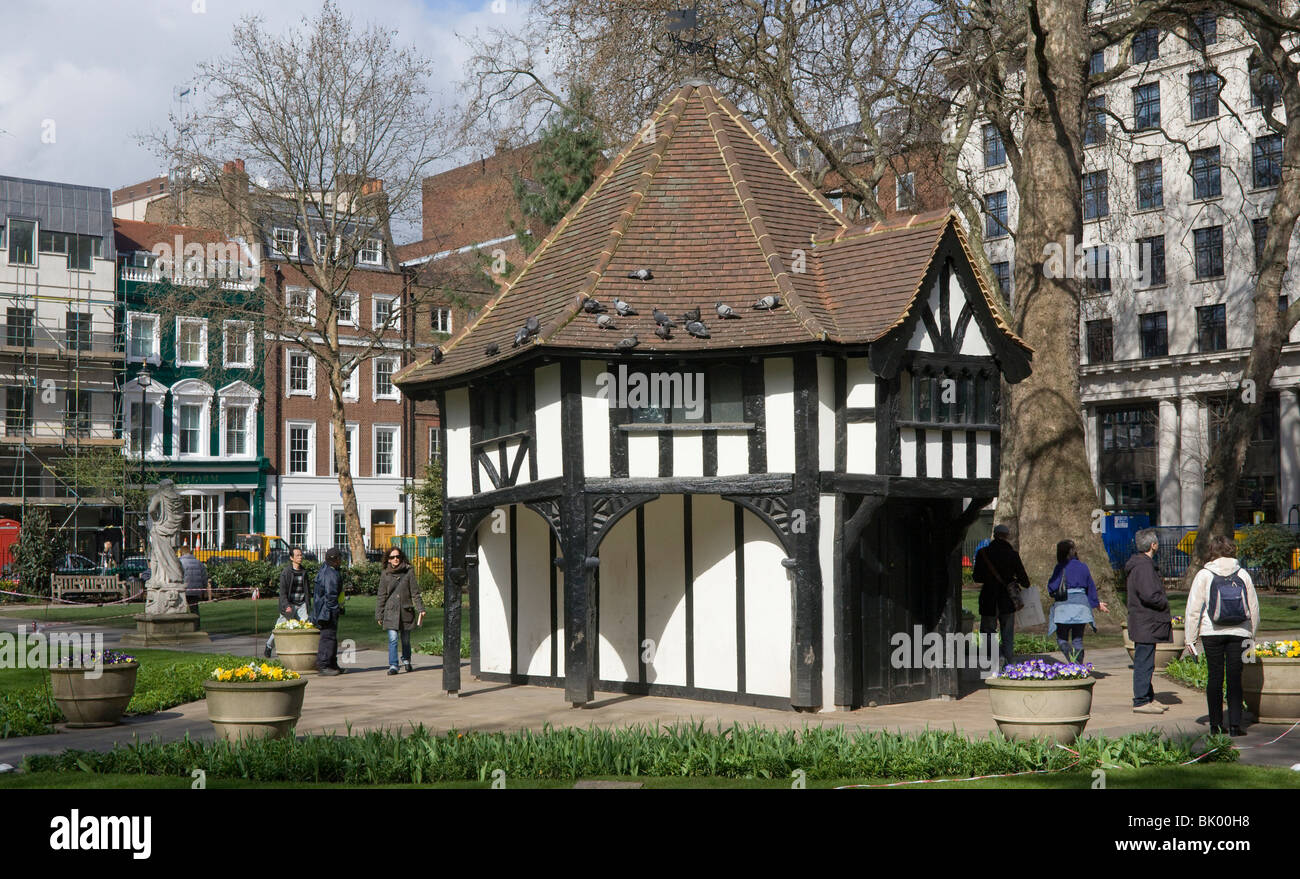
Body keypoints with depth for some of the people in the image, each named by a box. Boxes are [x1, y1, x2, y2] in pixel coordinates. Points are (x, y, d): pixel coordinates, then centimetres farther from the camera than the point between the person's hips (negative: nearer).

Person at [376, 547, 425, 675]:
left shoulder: (409, 572, 2)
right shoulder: (385, 574, 4)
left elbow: (414, 592, 4)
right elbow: (381, 596, 8)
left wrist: (420, 608, -5)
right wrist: (379, 615, 6)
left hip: (406, 610, 1)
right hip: (391, 611, -1)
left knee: (406, 639, 11)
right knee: (392, 639, -12)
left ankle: (406, 660, 35)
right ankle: (393, 665, -10)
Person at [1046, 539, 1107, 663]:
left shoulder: (1060, 567, -5)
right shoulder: (1083, 567, 8)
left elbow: (1052, 587, -7)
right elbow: (1091, 588, 15)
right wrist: (1097, 603, 29)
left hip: (1064, 606, -4)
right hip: (1081, 604, 4)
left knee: (1061, 639, 4)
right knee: (1078, 640, 11)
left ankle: (1072, 657, -23)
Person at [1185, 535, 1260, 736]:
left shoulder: (1204, 575, -5)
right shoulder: (1242, 575, 2)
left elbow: (1193, 609, -4)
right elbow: (1254, 608, 8)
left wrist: (1191, 638, 3)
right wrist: (1251, 635, 19)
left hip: (1212, 632, -1)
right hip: (1239, 632, 1)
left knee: (1215, 677, 6)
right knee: (1235, 678, 4)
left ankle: (1215, 724, 9)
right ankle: (1234, 724, -2)